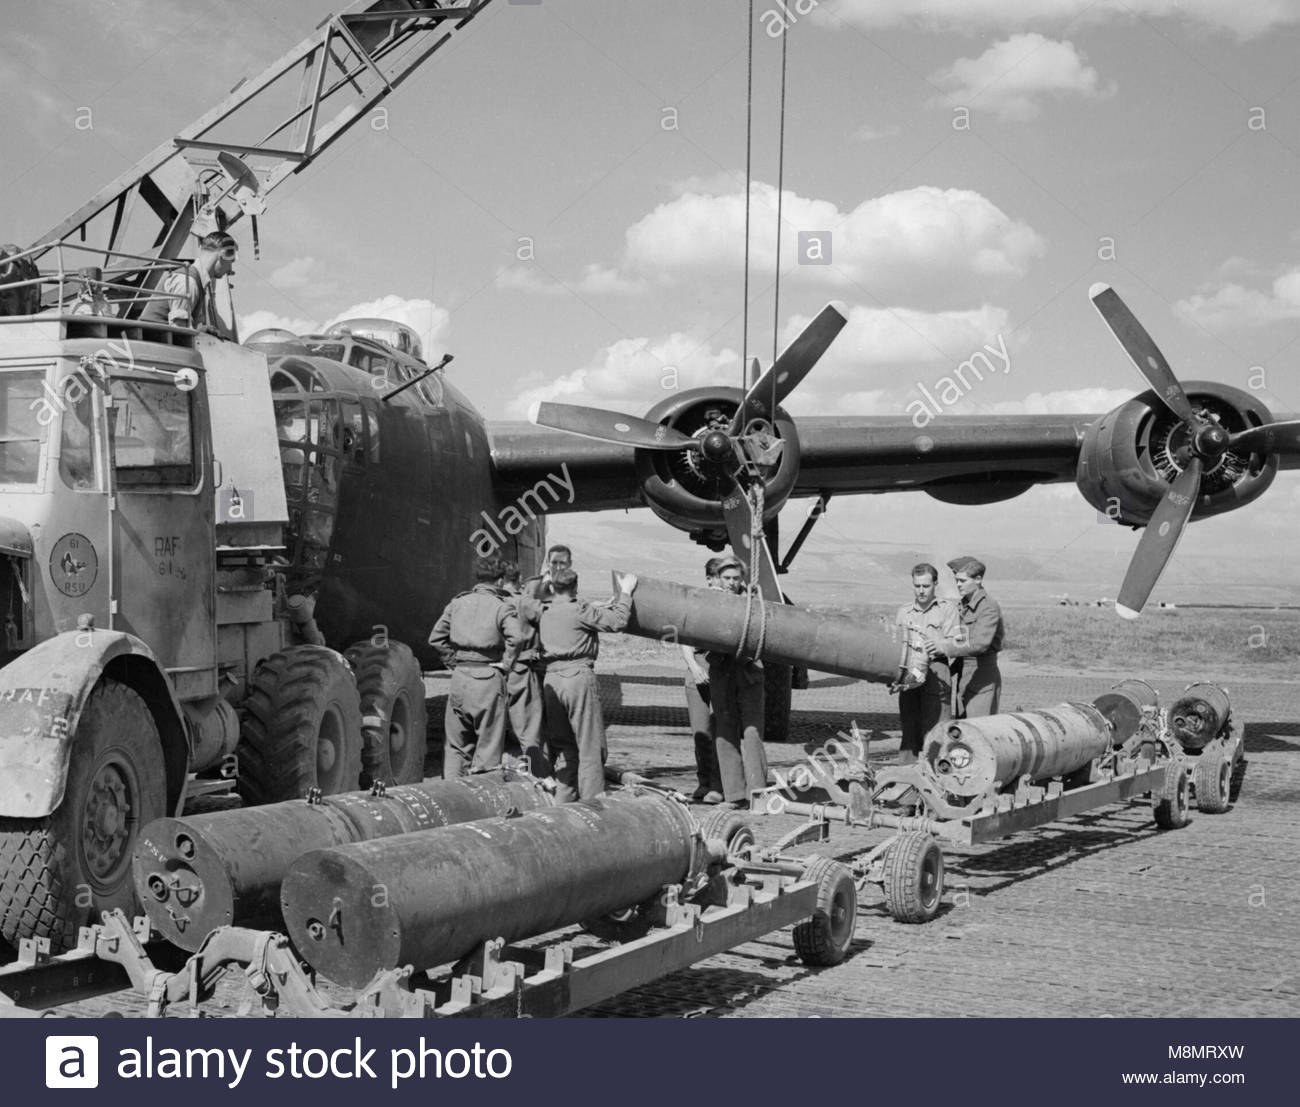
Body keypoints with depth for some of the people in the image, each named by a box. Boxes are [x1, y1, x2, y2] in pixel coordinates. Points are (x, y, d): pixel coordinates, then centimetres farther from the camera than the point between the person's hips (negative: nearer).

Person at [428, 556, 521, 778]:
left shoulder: (457, 603, 9)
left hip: (460, 676, 4)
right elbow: (515, 638, -22)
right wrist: (505, 664, -9)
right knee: (488, 746, 4)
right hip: (488, 677, -4)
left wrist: (454, 662, 13)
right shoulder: (502, 608, -5)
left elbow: (436, 637, 9)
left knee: (456, 745, 16)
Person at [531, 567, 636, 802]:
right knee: (589, 746, 0)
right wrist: (625, 592, 6)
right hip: (578, 677, -6)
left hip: (550, 681, 6)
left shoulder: (542, 613, 9)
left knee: (562, 746, 14)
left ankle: (563, 801, 13)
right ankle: (592, 800, -1)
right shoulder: (580, 610, -5)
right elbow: (617, 621, -7)